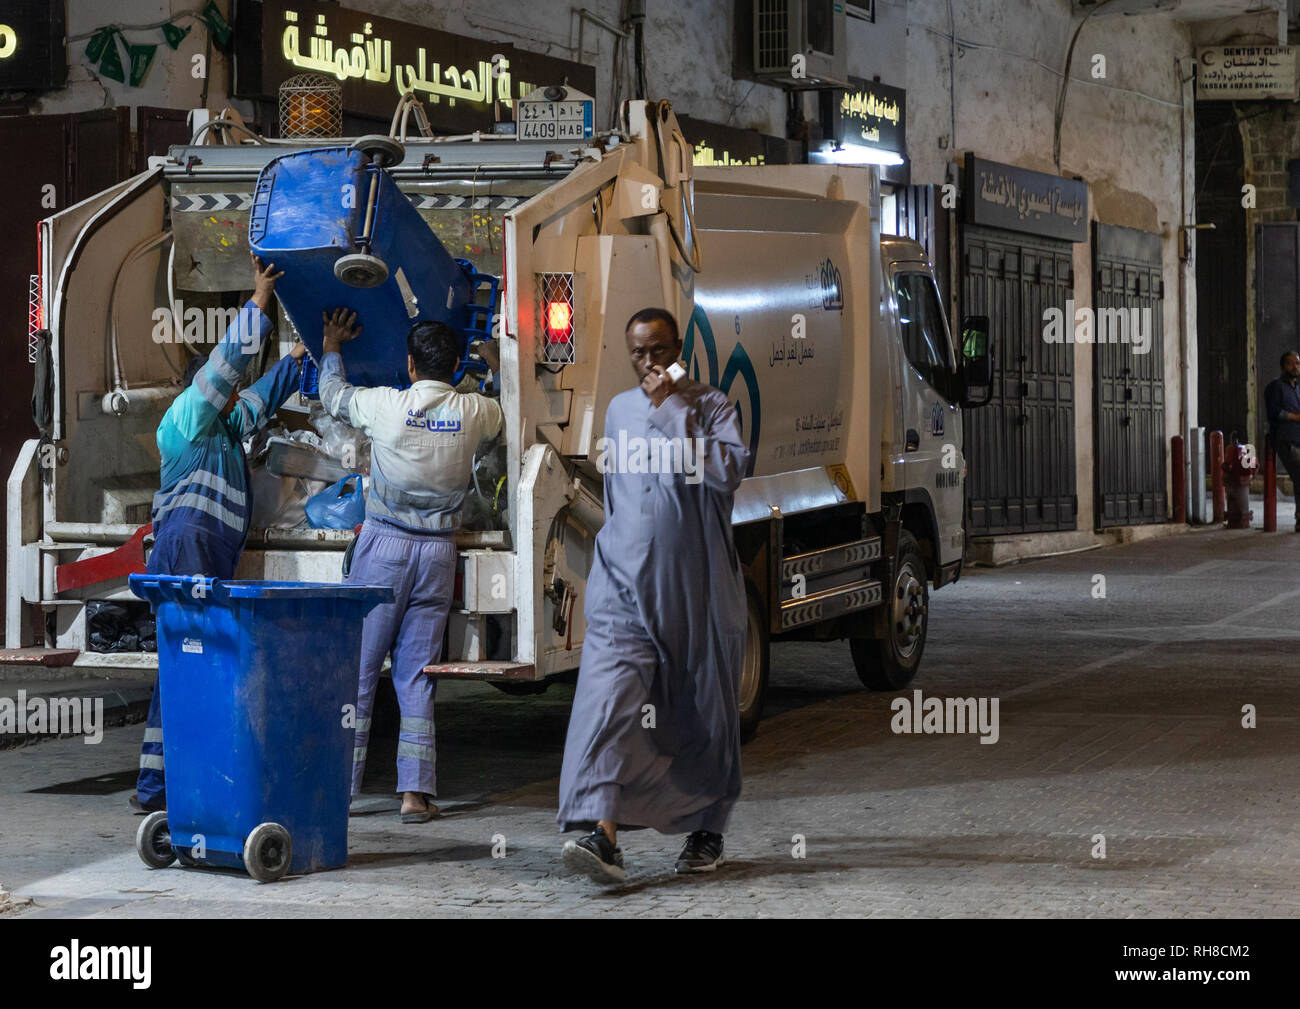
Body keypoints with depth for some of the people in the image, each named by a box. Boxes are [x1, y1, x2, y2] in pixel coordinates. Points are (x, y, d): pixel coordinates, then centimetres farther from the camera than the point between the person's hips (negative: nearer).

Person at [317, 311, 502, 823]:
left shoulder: (386, 405, -8)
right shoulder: (475, 412, -1)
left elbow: (332, 395, 13)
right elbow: (508, 413, 25)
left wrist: (331, 346, 32)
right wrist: (497, 367, 43)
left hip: (384, 545, -3)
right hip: (438, 550, 3)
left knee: (356, 669, 3)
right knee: (418, 675, 5)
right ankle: (415, 792, 1)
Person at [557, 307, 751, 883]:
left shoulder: (709, 406, 0)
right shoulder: (619, 411, 15)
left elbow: (728, 472, -20)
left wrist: (671, 413, -18)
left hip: (697, 591, -2)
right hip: (626, 585, 3)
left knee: (703, 714, 7)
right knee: (609, 695, -17)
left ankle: (707, 832, 26)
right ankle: (602, 835, -28)